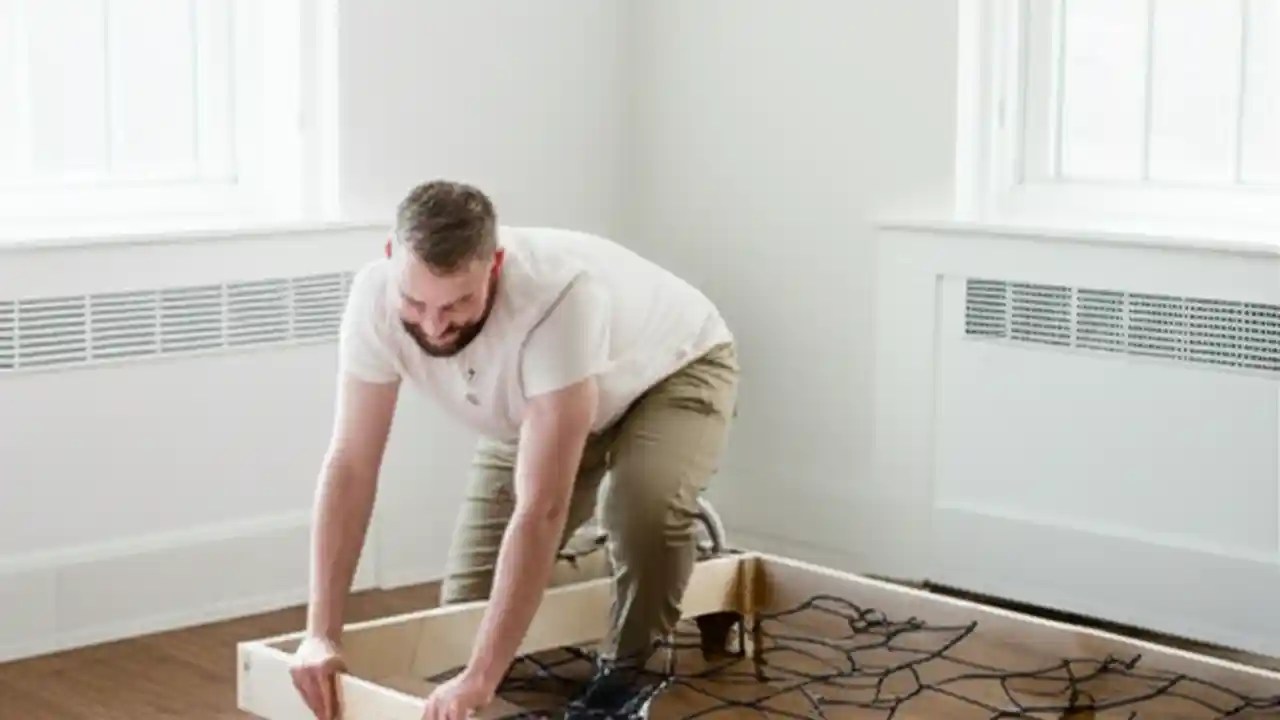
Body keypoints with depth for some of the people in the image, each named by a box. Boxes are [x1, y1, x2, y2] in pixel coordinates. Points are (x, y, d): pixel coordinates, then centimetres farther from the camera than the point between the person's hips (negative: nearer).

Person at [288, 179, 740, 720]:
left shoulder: (557, 298, -47)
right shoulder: (375, 298, -31)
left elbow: (541, 510, -50)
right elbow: (350, 465, -25)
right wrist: (321, 633, -33)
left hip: (674, 369, -5)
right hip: (540, 404, 5)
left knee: (644, 508, -35)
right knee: (472, 596, -1)